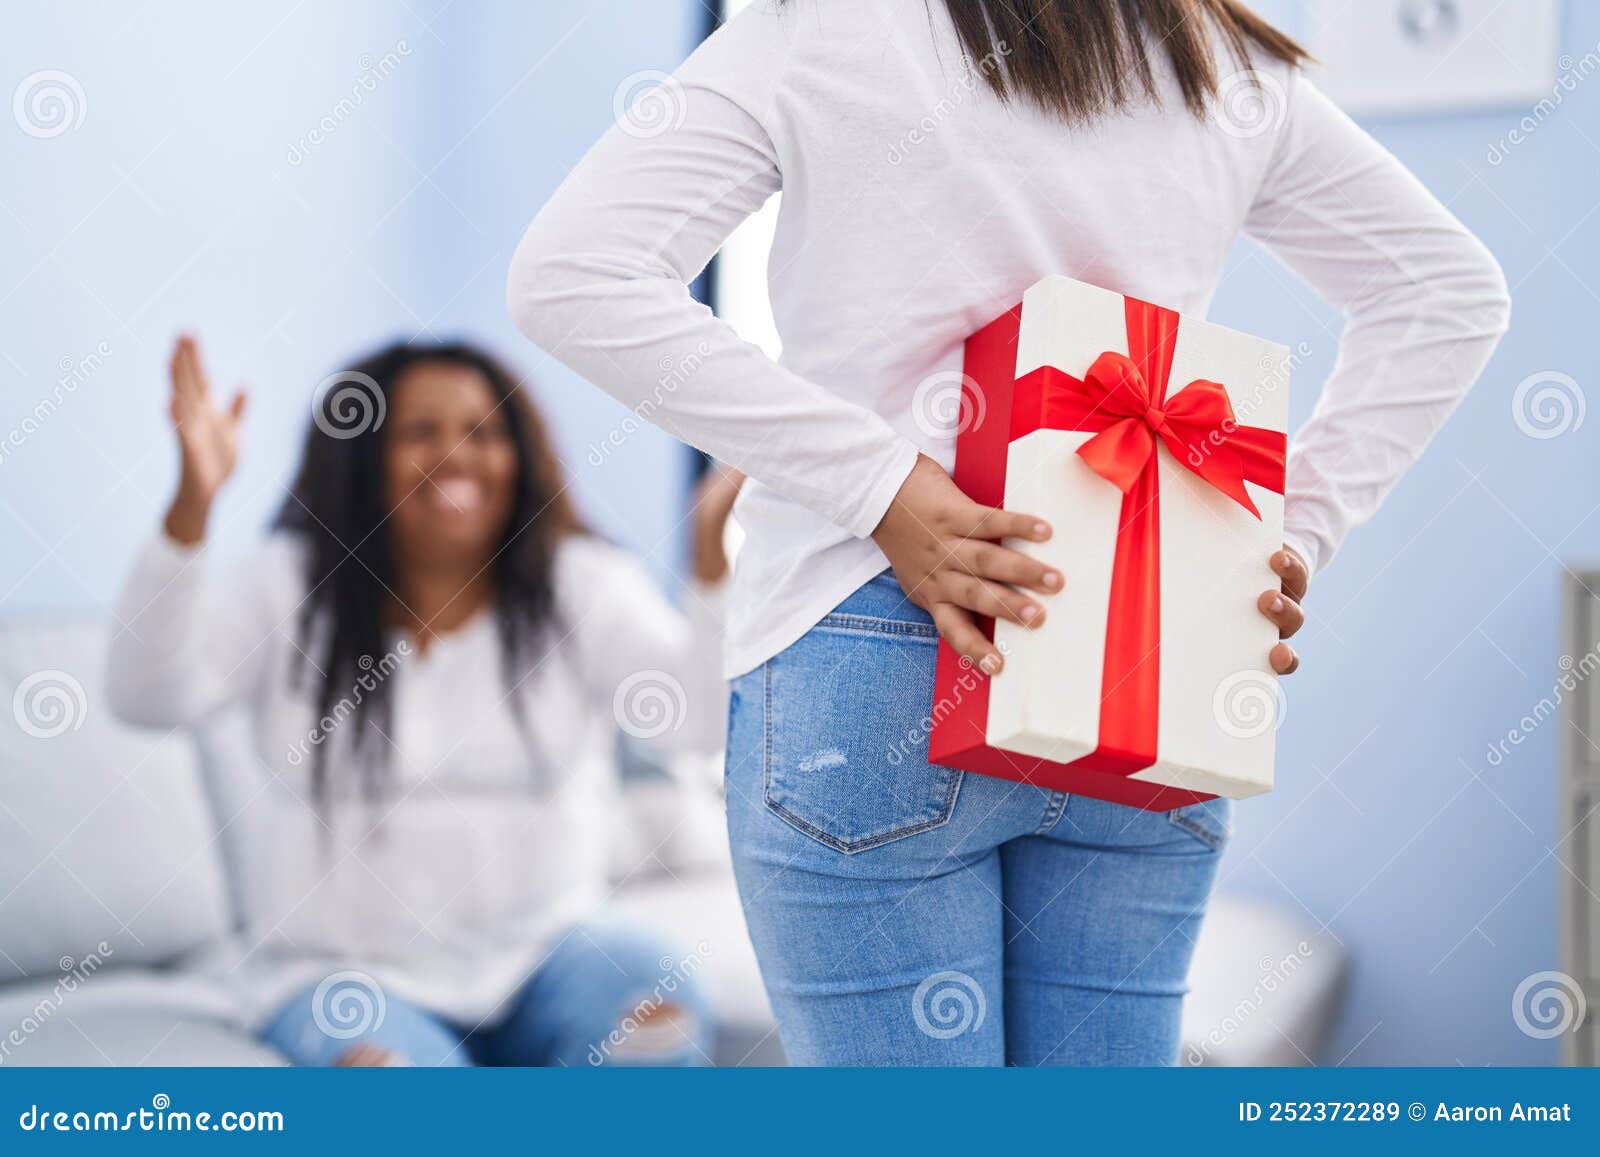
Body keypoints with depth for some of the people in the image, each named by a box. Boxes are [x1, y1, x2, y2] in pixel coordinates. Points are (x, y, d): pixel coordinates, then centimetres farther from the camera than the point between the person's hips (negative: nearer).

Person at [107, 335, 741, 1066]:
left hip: (539, 952, 2)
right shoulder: (290, 587, 1)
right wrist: (191, 506, -30)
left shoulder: (580, 586, 2)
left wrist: (712, 554, -31)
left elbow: (700, 719, -13)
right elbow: (149, 697, -15)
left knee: (656, 1008, -28)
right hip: (342, 972, -1)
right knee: (386, 1064, -34)